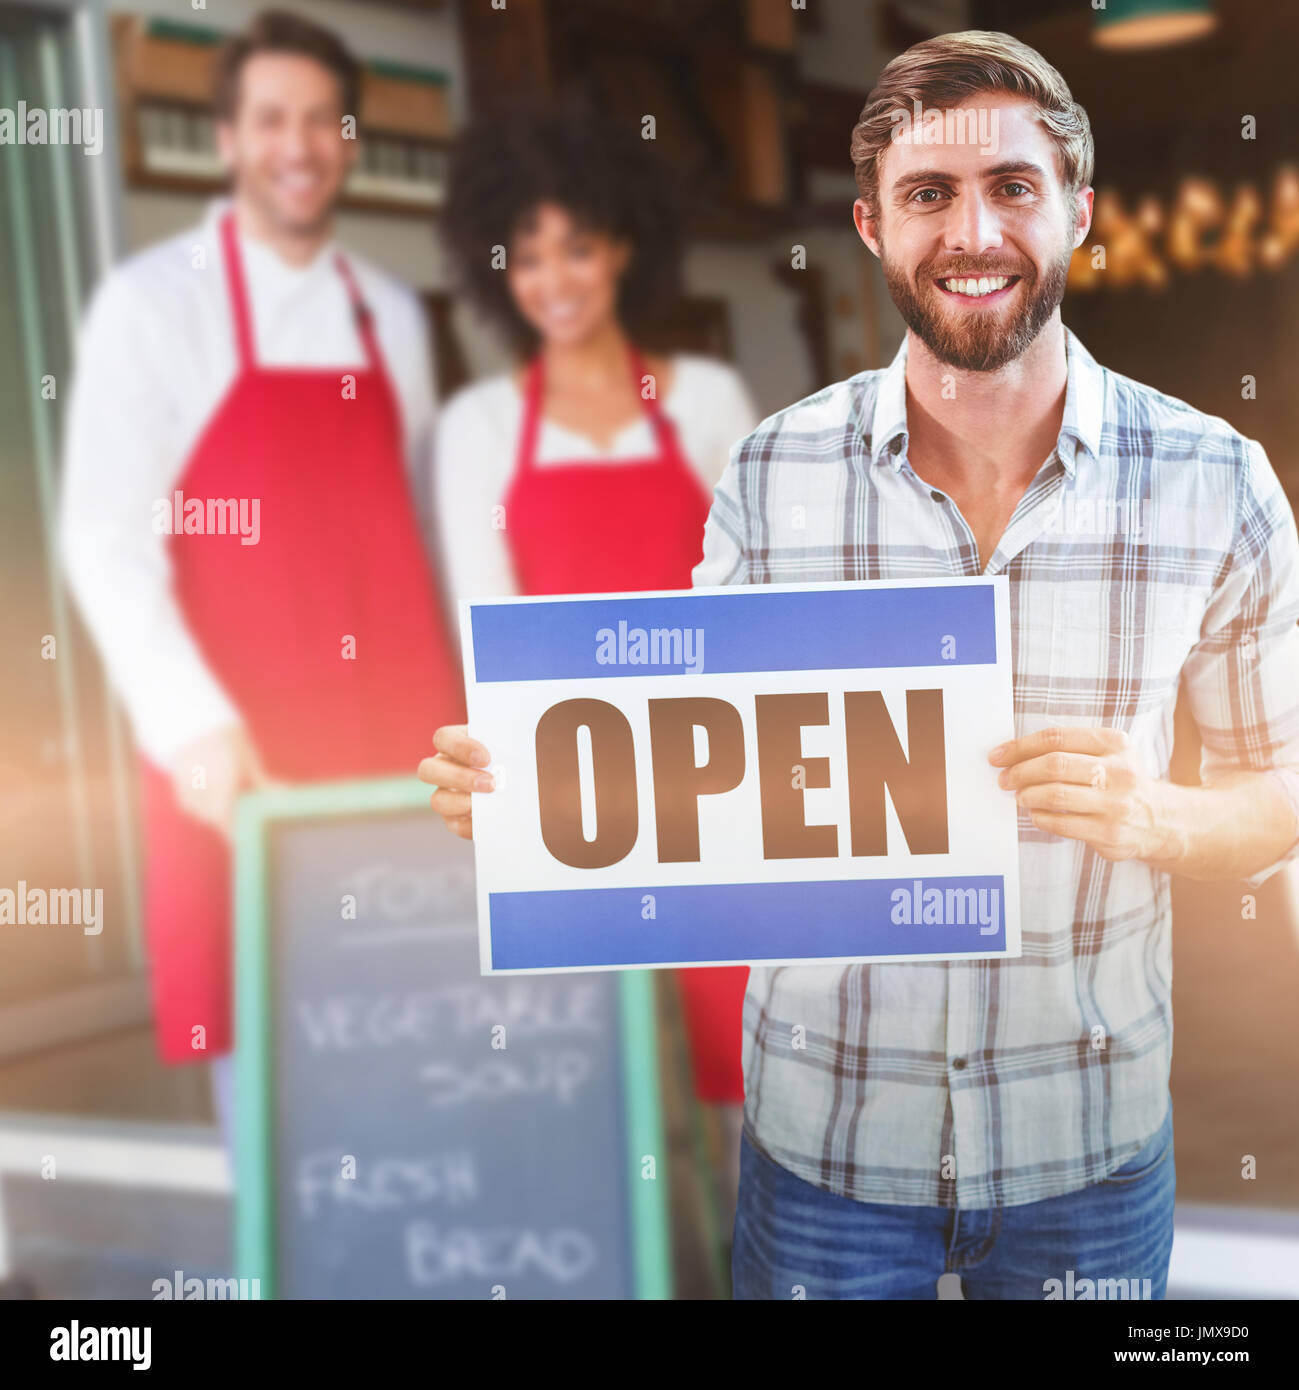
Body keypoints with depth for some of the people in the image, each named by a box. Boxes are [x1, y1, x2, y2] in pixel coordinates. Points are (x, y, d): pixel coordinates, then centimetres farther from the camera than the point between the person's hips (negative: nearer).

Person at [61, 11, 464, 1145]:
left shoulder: (395, 315, 14)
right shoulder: (154, 301, 0)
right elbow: (104, 539, -7)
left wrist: (460, 715, 11)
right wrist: (195, 726, -18)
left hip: (404, 749, 4)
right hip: (240, 764, -4)